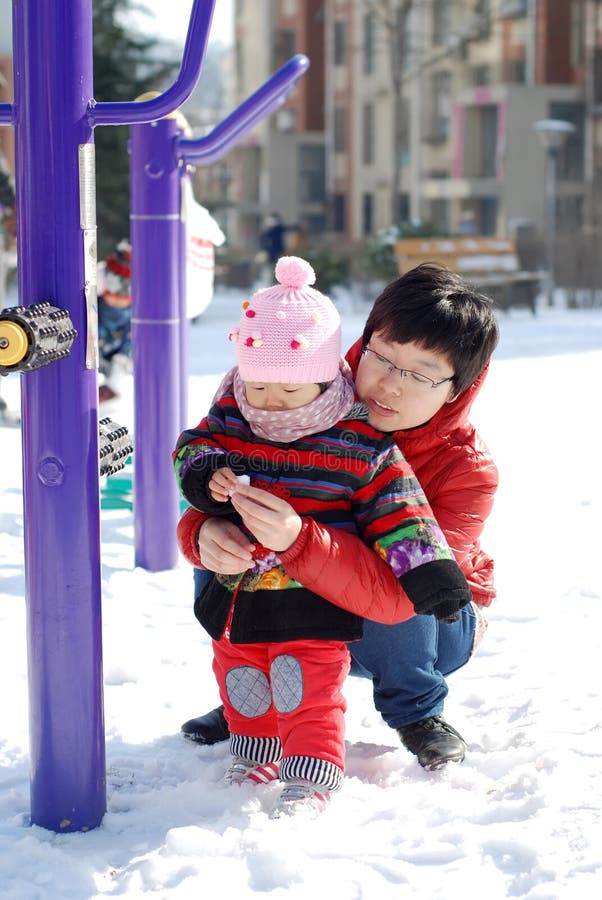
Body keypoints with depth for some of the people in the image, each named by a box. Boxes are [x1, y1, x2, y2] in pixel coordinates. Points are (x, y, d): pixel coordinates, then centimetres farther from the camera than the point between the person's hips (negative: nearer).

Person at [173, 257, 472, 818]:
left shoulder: (358, 442, -14)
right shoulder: (230, 415, -2)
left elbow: (396, 505, -11)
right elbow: (194, 448, 5)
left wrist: (426, 567, -17)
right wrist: (209, 478, -18)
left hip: (312, 602, -6)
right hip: (236, 590, 6)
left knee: (309, 687, -7)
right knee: (241, 679, 20)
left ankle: (310, 777, 3)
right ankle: (256, 752, 41)